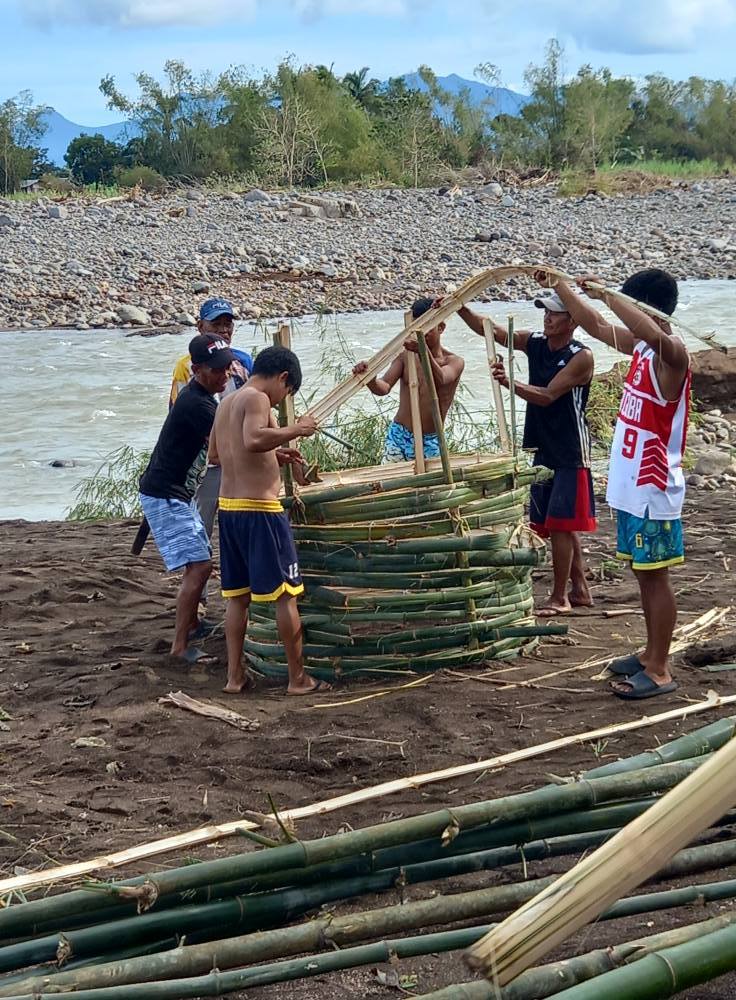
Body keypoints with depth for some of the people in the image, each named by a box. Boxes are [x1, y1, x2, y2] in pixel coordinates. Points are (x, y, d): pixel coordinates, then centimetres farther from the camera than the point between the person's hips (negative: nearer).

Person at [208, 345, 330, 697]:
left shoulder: (226, 402, 15)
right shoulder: (257, 399, -11)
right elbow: (253, 439, -30)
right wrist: (296, 429, -18)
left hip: (228, 507, 9)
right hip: (259, 509, -9)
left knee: (237, 595, 14)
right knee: (285, 594, 0)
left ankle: (234, 676, 15)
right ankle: (298, 679, 5)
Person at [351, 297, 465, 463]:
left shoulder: (454, 362, -3)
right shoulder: (406, 355, 3)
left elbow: (440, 380, -26)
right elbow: (384, 387, -9)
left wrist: (425, 353, -46)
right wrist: (370, 379, -34)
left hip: (430, 443, -1)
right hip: (399, 436, 1)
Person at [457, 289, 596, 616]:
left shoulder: (581, 357, -15)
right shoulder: (534, 343, 4)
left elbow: (547, 395, -22)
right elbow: (489, 330, -3)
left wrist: (511, 384, -36)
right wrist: (460, 309, -19)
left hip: (570, 453, -7)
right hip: (541, 448, 7)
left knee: (560, 523, -6)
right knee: (559, 525, 14)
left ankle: (559, 597, 1)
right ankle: (580, 590, 25)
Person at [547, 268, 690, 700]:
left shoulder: (672, 354, -18)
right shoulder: (640, 347, 9)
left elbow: (656, 334, -42)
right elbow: (596, 325, 23)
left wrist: (606, 294, -37)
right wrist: (561, 287, 20)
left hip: (653, 490, -9)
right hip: (631, 487, 9)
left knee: (655, 575, -3)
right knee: (644, 573, 17)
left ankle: (660, 671, 3)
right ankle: (653, 654, 28)